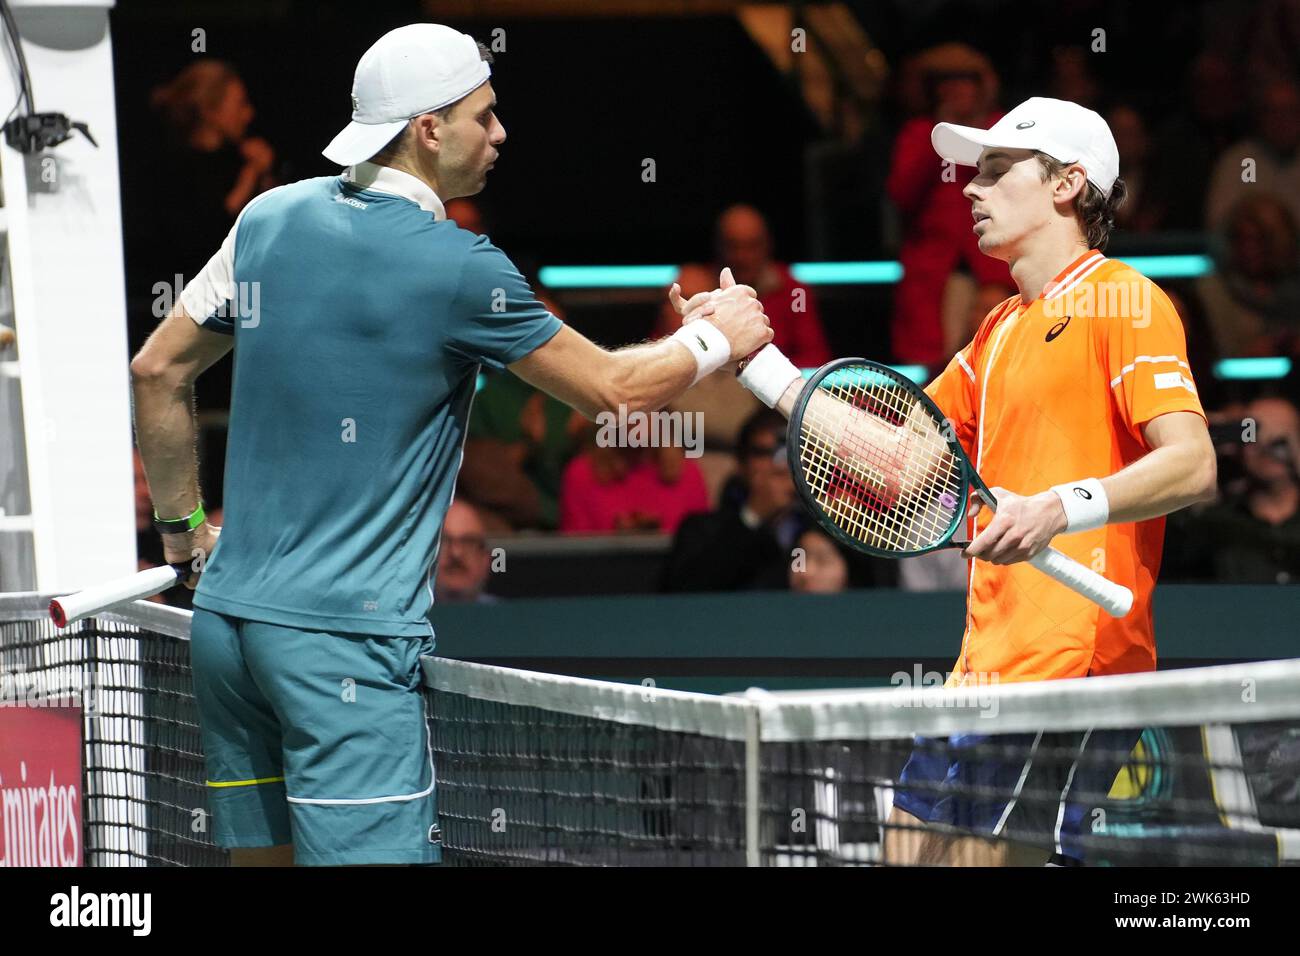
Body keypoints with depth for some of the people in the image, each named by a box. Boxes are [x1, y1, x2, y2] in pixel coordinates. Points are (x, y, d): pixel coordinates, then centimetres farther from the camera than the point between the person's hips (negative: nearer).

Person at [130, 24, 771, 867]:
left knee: (265, 852, 12)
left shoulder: (268, 220, 7)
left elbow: (158, 370, 15)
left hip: (226, 615, 7)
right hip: (345, 639, -7)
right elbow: (615, 389, 0)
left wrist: (185, 524, 24)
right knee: (370, 851, -9)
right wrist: (716, 338, 18)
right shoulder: (456, 269, -11)